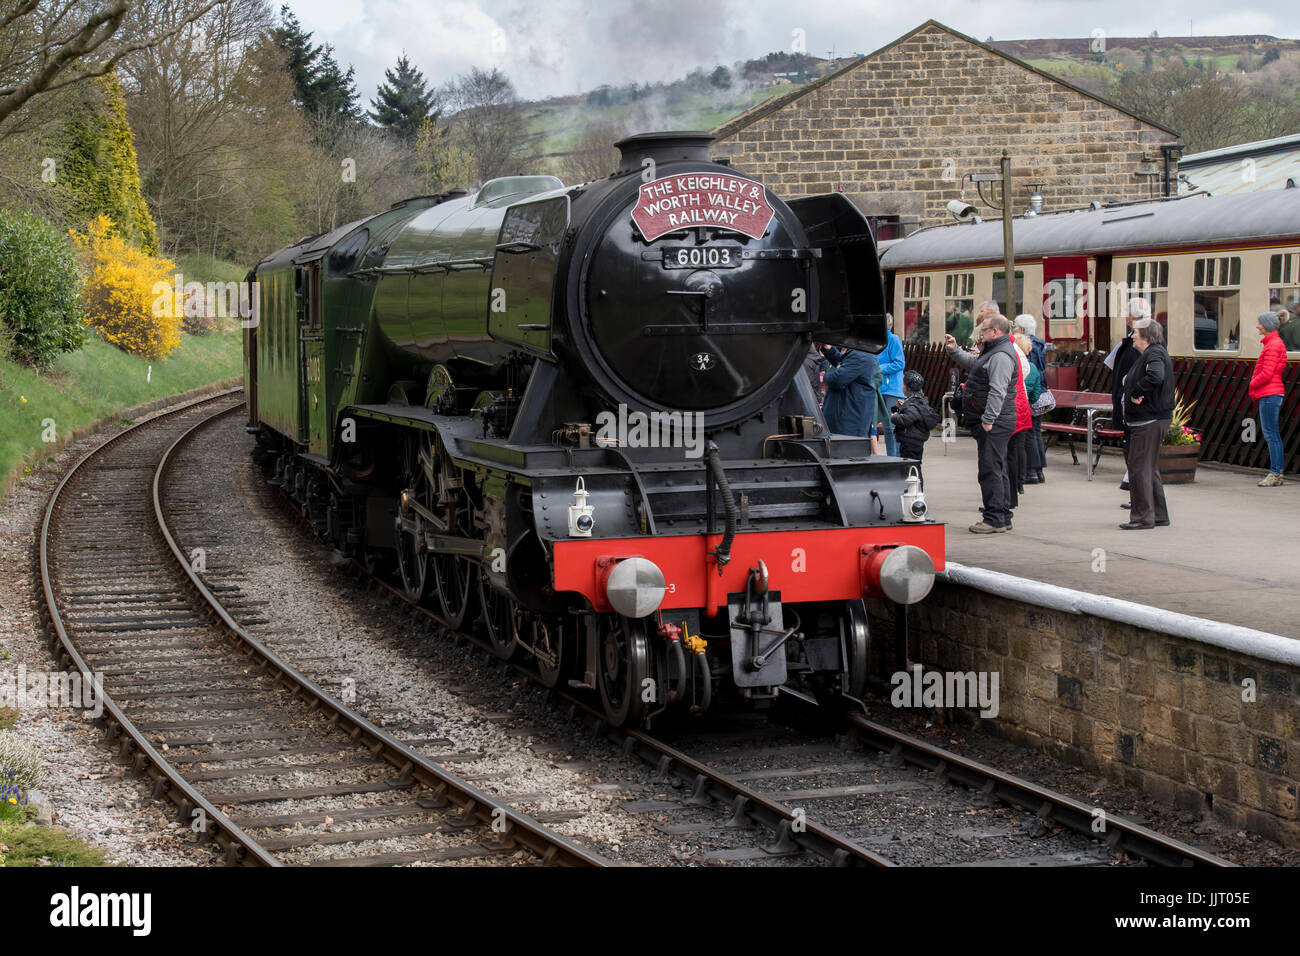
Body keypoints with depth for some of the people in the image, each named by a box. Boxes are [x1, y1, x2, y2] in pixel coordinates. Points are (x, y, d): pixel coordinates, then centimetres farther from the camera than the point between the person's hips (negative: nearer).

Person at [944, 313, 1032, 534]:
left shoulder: (1001, 356, -18)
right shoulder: (991, 352, 17)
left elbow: (997, 392, -24)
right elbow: (973, 363, 36)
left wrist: (988, 419, -26)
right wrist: (954, 351, 23)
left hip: (996, 423, -11)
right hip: (994, 422, 11)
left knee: (990, 468, -10)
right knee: (997, 469, 15)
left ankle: (995, 519, -9)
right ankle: (1003, 517, 21)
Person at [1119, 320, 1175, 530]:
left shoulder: (1154, 354, -15)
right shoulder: (1149, 354, 18)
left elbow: (1155, 376, -34)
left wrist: (1136, 392, -24)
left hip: (1149, 421, -11)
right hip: (1148, 420, 11)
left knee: (1139, 468, -7)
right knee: (1149, 468, 16)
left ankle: (1143, 516, -5)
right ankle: (1159, 514, 23)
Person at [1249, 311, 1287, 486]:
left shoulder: (1273, 345, -14)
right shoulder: (1273, 342, 18)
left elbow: (1267, 374, -19)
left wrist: (1253, 384, -4)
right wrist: (1255, 388, 12)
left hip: (1269, 394, -11)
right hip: (1270, 394, 11)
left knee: (1271, 434, -9)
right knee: (1273, 434, 11)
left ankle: (1275, 474, -8)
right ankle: (1276, 473, 14)